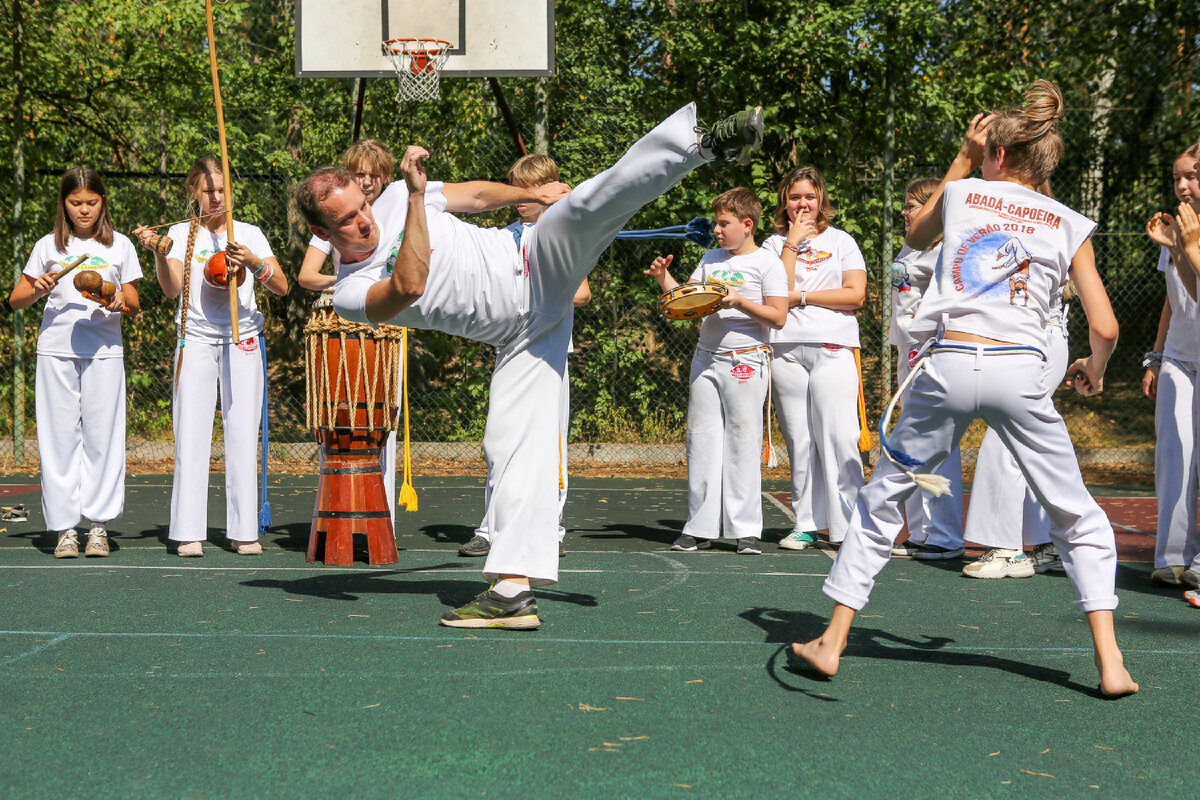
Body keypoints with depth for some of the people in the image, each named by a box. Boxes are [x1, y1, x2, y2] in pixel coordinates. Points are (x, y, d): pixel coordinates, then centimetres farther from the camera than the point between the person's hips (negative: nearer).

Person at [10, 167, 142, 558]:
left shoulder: (119, 245, 10)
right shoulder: (49, 246, 10)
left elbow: (134, 304, 12)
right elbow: (15, 300, 12)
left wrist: (119, 302, -10)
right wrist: (38, 289, -9)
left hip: (104, 349, 0)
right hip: (56, 348, 0)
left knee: (101, 433, -4)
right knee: (59, 434, -2)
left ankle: (99, 524, 3)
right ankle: (64, 527, 3)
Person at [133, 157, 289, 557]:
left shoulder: (250, 234, 9)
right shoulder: (181, 234, 7)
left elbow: (281, 286, 0)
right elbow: (172, 289, -8)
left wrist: (254, 263, -18)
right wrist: (157, 252, -23)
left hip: (243, 341, 1)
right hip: (196, 339, -1)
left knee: (243, 434, -2)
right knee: (191, 433, -6)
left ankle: (244, 531, 3)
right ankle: (189, 533, -3)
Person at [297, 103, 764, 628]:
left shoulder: (394, 201, 4)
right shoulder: (350, 295, -5)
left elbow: (477, 194, 20)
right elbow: (409, 285, -26)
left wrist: (530, 193, 14)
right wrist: (417, 196, -27)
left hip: (534, 264, 1)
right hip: (518, 336, -1)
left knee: (587, 206, -29)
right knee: (509, 444, -12)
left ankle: (704, 142, -35)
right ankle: (514, 587, -10)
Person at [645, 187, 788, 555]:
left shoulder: (767, 262, -2)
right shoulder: (710, 259, 16)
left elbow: (777, 318, -7)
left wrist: (739, 302, -17)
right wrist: (663, 278, 2)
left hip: (746, 359, -6)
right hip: (706, 358, 6)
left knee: (742, 442, -5)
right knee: (701, 441, 4)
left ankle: (746, 530, 1)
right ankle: (699, 528, 8)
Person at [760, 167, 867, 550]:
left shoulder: (841, 241, 11)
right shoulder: (774, 244, 14)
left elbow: (856, 295, -1)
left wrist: (801, 296, -3)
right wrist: (792, 243, -2)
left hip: (833, 347, -2)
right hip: (786, 349, 2)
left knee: (838, 438, -9)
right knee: (799, 442, 3)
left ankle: (848, 526, -7)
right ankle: (806, 525, 10)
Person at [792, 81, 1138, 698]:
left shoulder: (962, 193, 13)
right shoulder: (1069, 226, 12)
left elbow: (915, 235, 37)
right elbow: (1104, 328, 5)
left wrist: (963, 159, 37)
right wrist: (1094, 370, 27)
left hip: (946, 366, 0)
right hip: (1020, 371, 0)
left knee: (881, 499, 15)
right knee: (1078, 518, 14)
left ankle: (832, 641, 15)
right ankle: (1110, 663, 6)